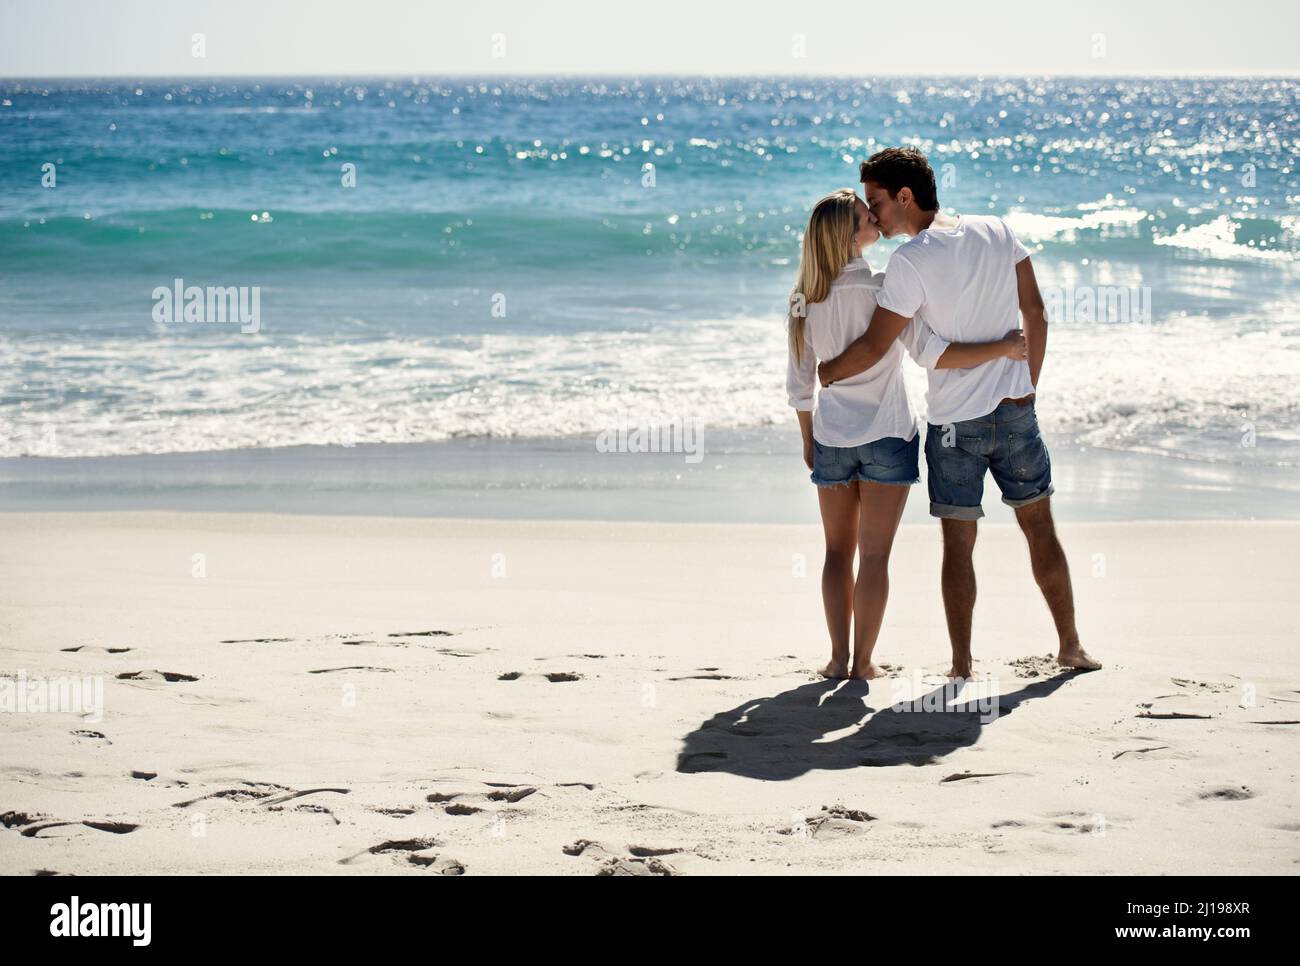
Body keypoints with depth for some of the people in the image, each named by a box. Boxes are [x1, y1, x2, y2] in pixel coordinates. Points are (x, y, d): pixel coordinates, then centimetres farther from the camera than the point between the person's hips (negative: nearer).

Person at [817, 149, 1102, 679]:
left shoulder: (911, 261, -16)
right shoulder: (998, 232, 1)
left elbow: (874, 346, -15)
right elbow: (1035, 313, 5)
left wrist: (822, 373, 2)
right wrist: (1027, 387, 14)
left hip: (955, 422, -5)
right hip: (1016, 411, 5)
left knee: (958, 544, 5)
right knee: (1040, 530, 15)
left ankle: (962, 664, 5)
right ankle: (1070, 645, 23)